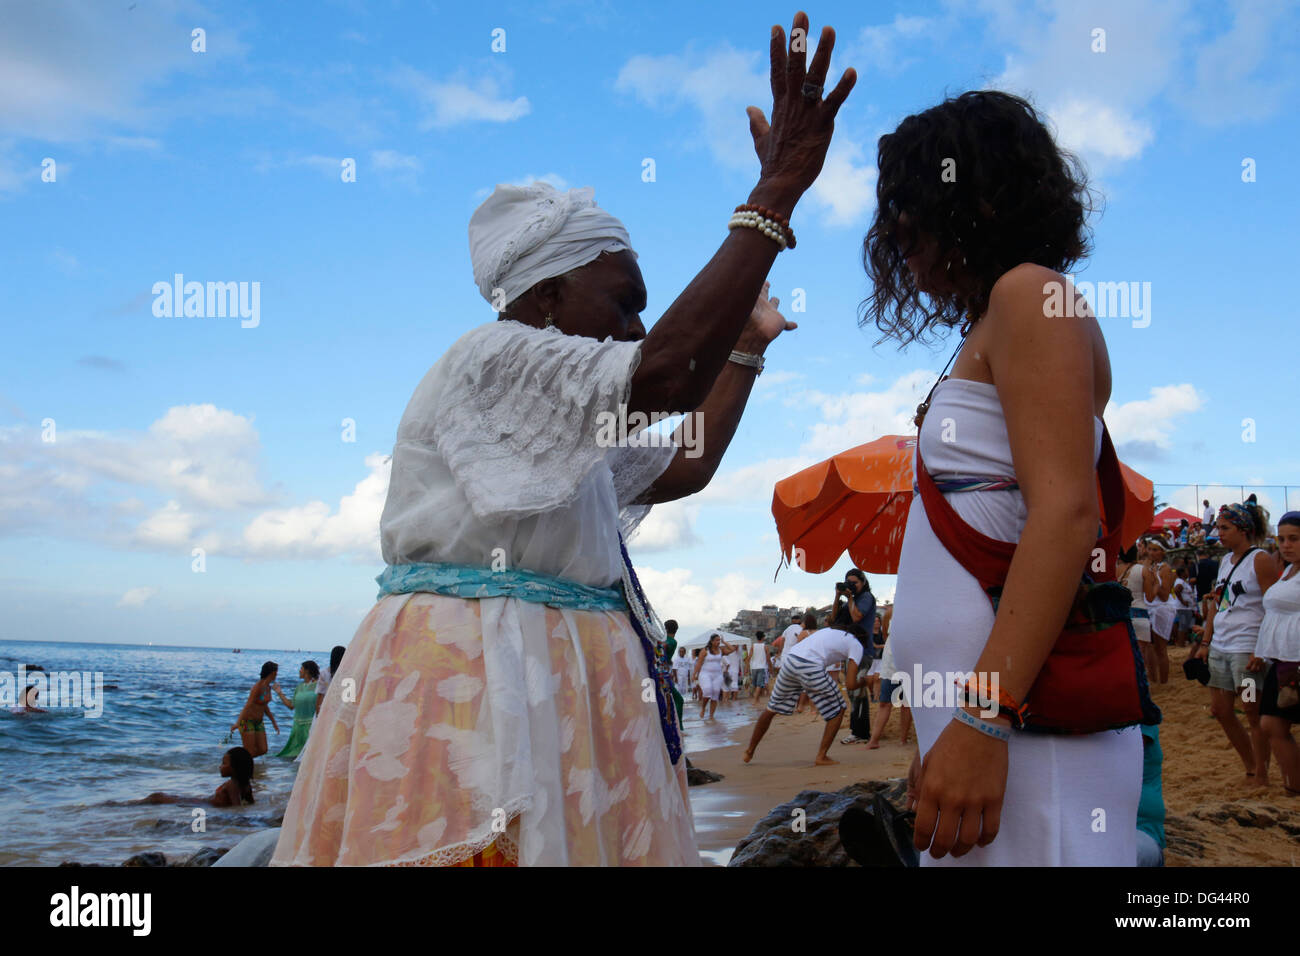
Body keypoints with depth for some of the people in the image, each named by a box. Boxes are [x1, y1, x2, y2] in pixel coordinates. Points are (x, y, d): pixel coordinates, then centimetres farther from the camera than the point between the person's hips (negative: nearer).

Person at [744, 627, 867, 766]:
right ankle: (821, 757, 11)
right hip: (810, 667, -6)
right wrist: (862, 683, 26)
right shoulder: (857, 646, 14)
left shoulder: (830, 630, 33)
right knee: (838, 711, 14)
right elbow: (850, 685, 5)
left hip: (790, 660, 6)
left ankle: (749, 751, 29)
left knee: (771, 709, 22)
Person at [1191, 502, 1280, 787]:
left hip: (1248, 650, -8)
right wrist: (1205, 642, 12)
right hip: (1219, 648, 8)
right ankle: (1250, 766, 24)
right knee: (1220, 710, 11)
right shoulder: (1225, 560, 14)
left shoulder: (1260, 560, -9)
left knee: (1253, 713, 0)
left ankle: (1261, 775, 12)